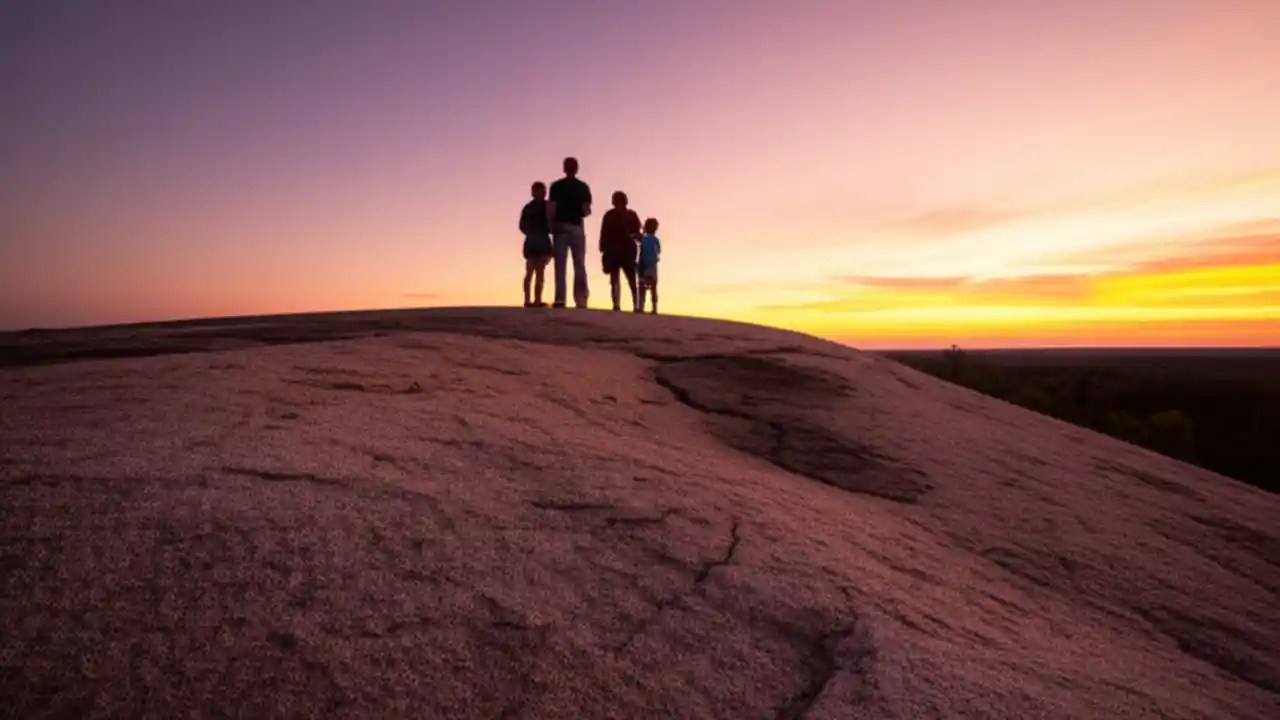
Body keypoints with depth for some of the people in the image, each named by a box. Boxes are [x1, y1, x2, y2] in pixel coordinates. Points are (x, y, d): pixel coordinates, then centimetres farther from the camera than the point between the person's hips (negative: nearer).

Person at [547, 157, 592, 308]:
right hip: (577, 228, 1)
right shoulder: (583, 187, 4)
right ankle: (581, 299, -1)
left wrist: (550, 226, 2)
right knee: (580, 265, 4)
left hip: (561, 227, -1)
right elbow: (586, 210, -2)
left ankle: (560, 299, -7)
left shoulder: (557, 185, 0)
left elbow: (551, 208, -7)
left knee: (560, 265, 0)